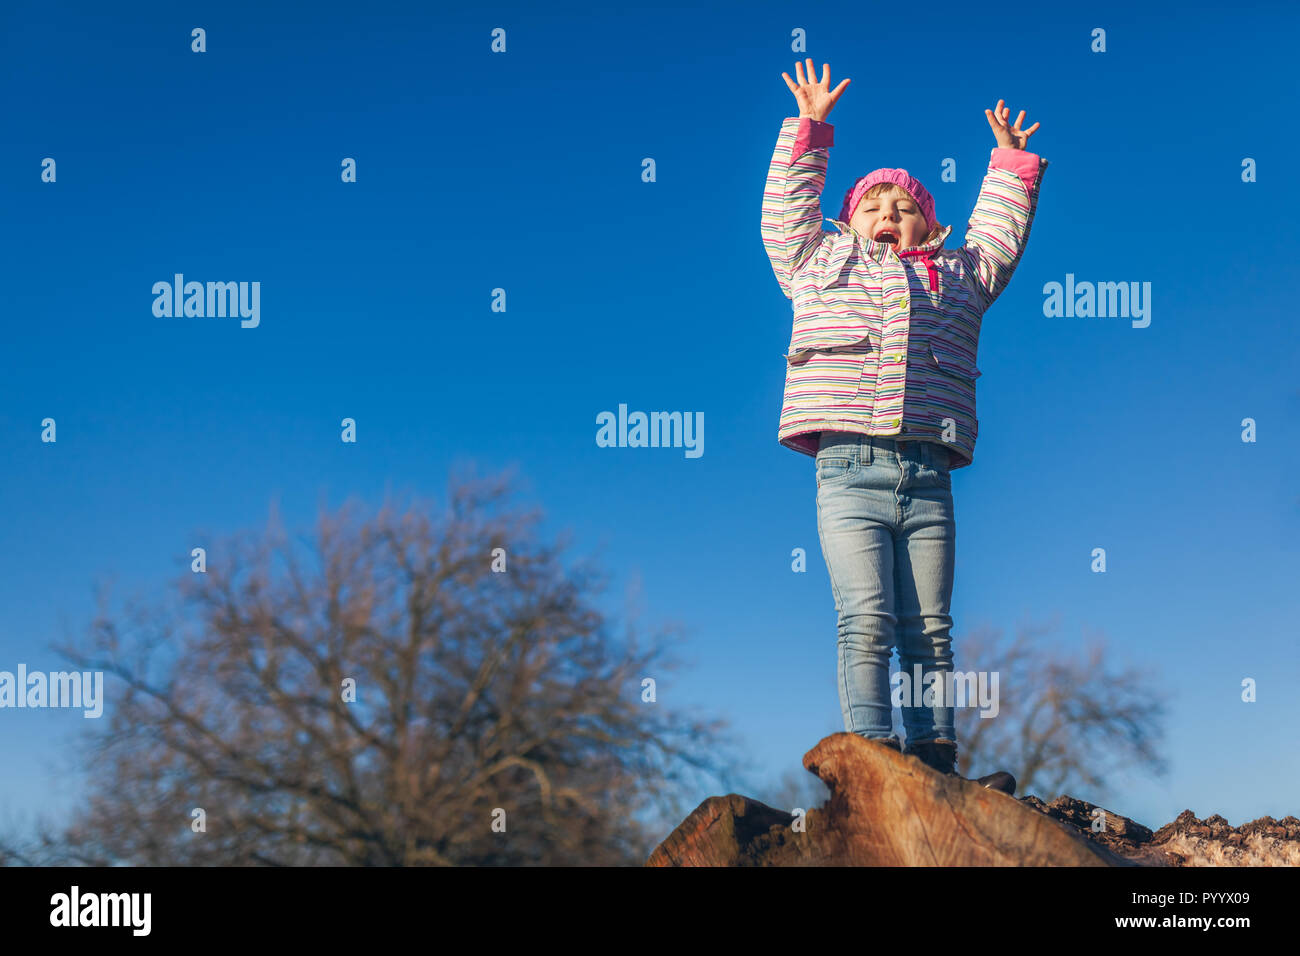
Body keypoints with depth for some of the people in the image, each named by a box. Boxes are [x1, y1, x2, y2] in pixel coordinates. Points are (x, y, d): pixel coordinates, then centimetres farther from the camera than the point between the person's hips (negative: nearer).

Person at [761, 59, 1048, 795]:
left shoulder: (958, 277, 25)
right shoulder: (821, 263, 22)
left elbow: (1001, 234, 37)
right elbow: (786, 210, 28)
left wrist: (1010, 163, 39)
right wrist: (810, 129, 30)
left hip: (928, 480, 2)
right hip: (849, 473, -2)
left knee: (931, 631, -1)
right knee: (867, 622, -14)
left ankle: (938, 767, -3)